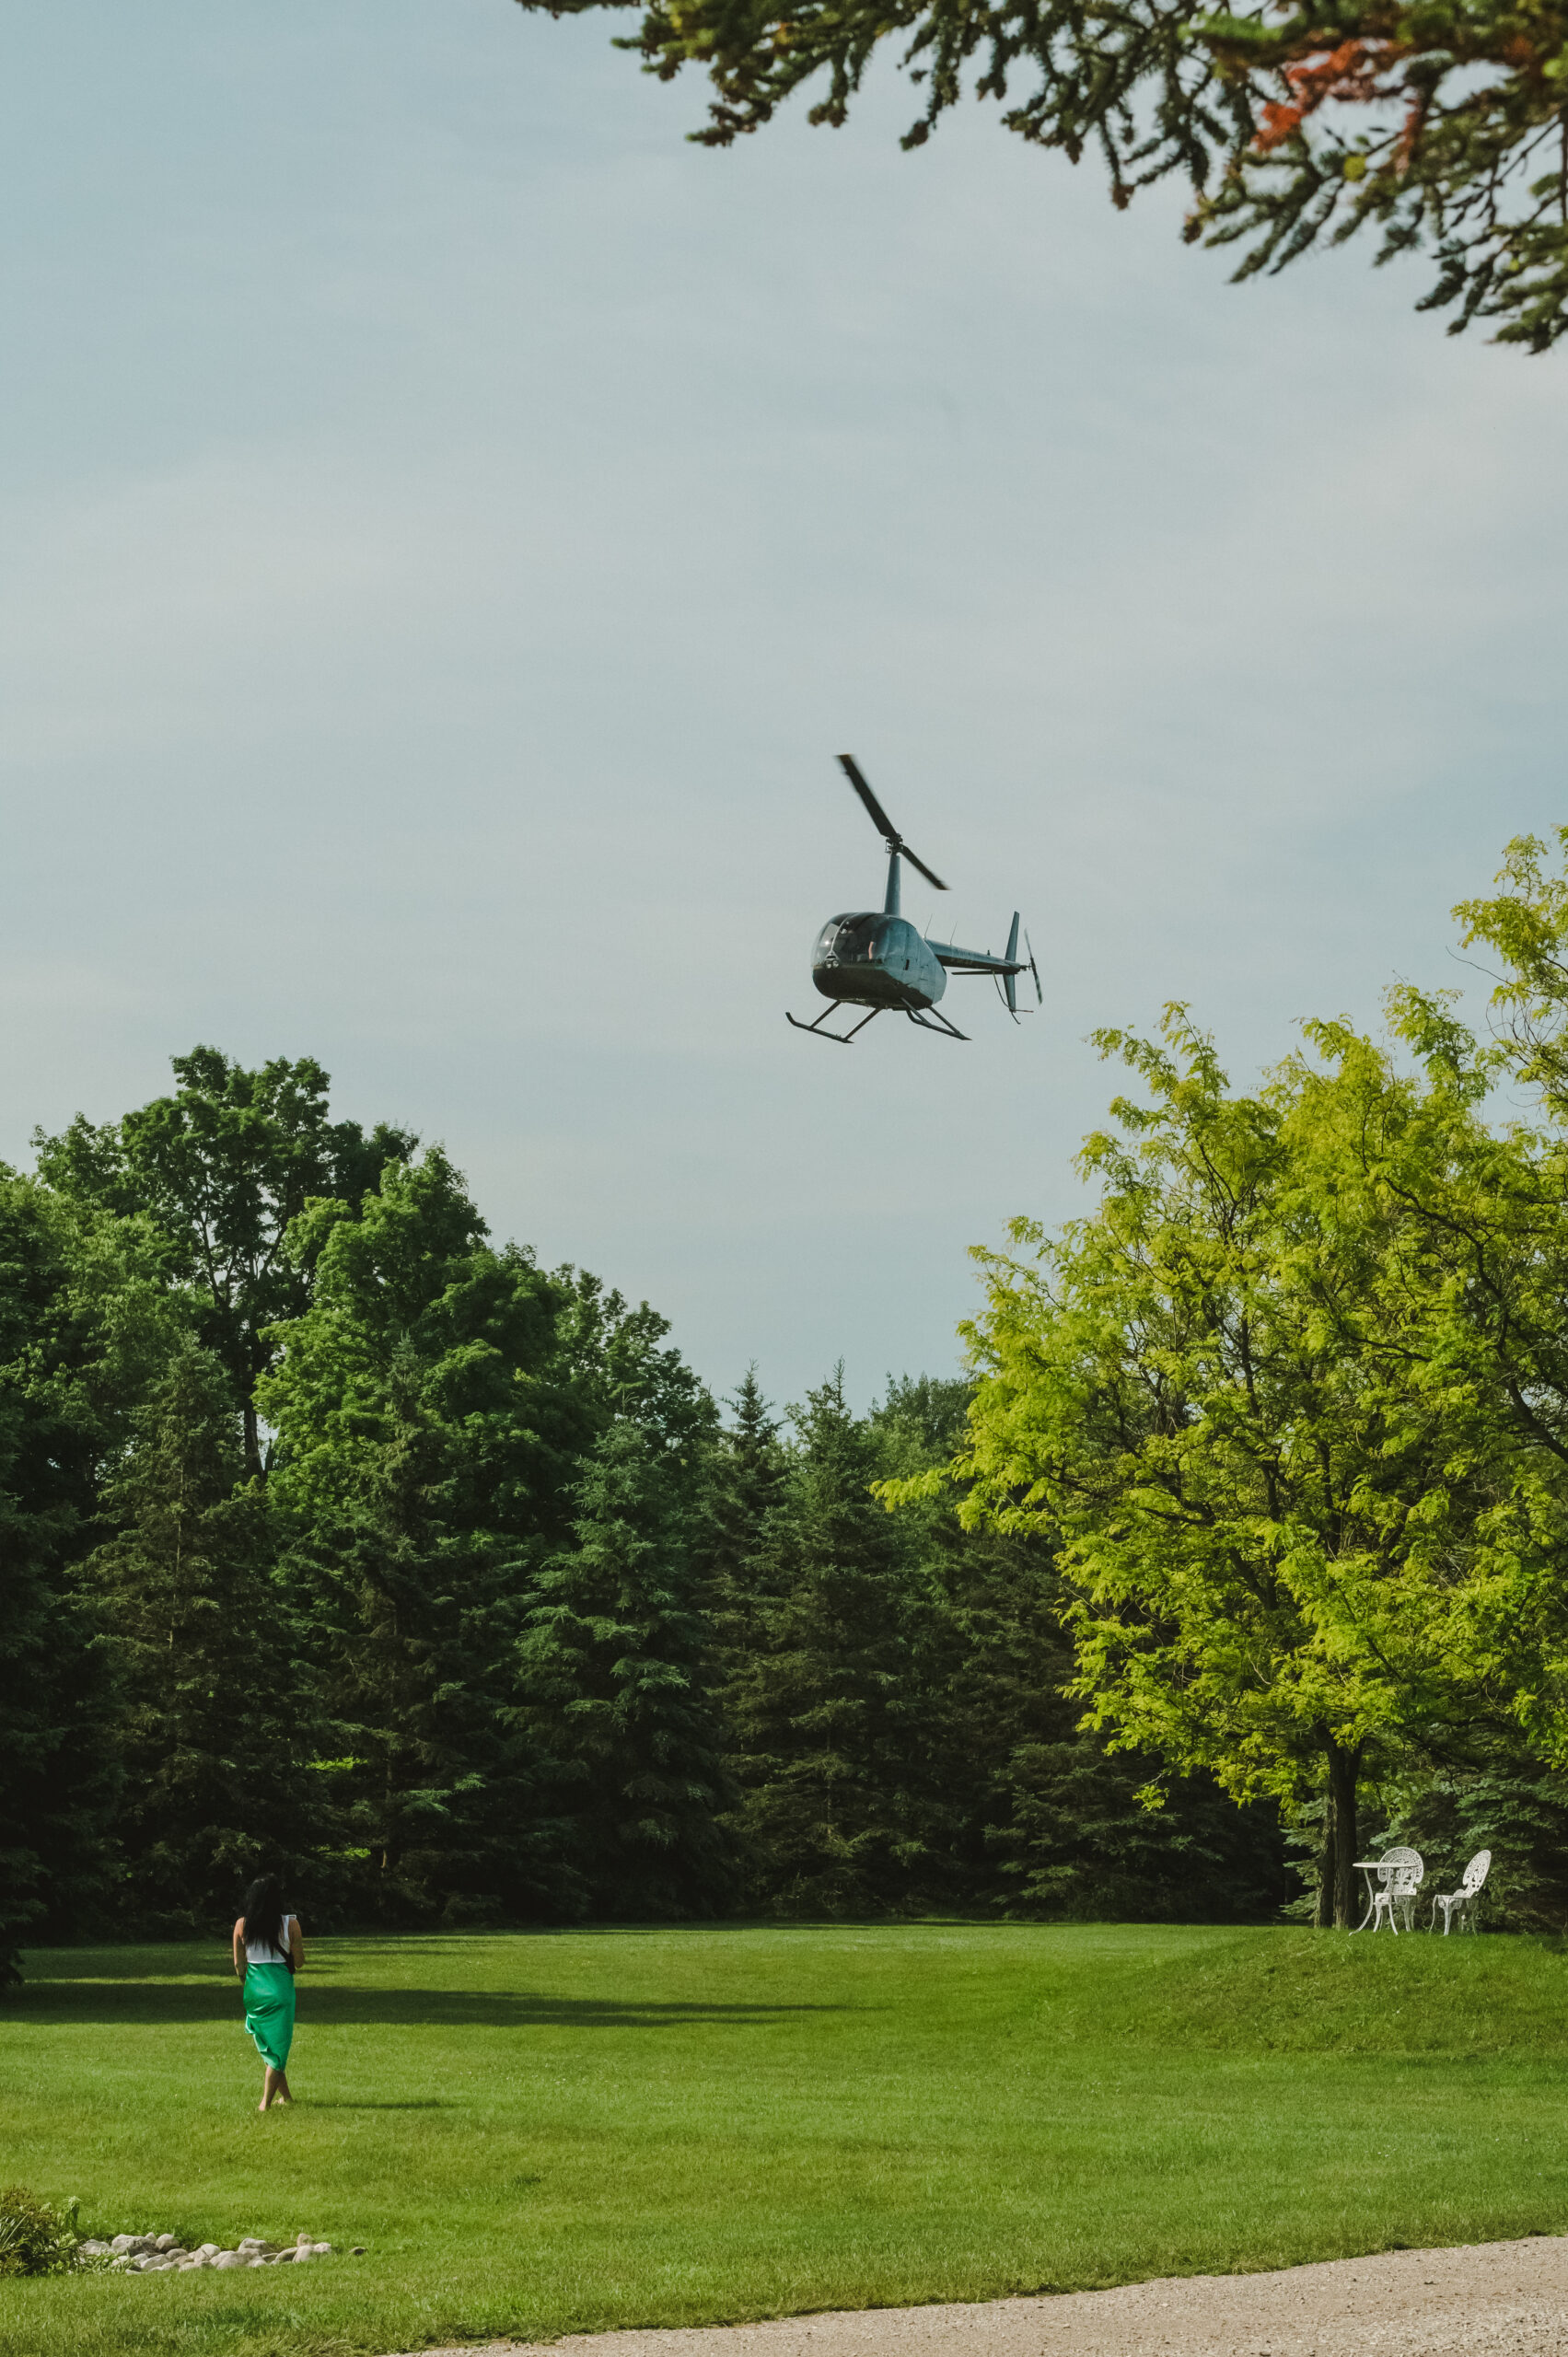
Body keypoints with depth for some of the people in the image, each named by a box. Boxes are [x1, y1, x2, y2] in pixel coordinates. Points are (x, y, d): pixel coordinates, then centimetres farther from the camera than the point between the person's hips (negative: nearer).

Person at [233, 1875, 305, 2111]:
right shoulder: (290, 1925, -11)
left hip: (254, 1990, 3)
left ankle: (285, 2095, 28)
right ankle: (266, 2102, -3)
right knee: (278, 2045, 4)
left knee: (267, 2046, 19)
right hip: (280, 1988, -3)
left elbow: (238, 1964, 3)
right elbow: (299, 1961, -3)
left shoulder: (242, 1925, -4)